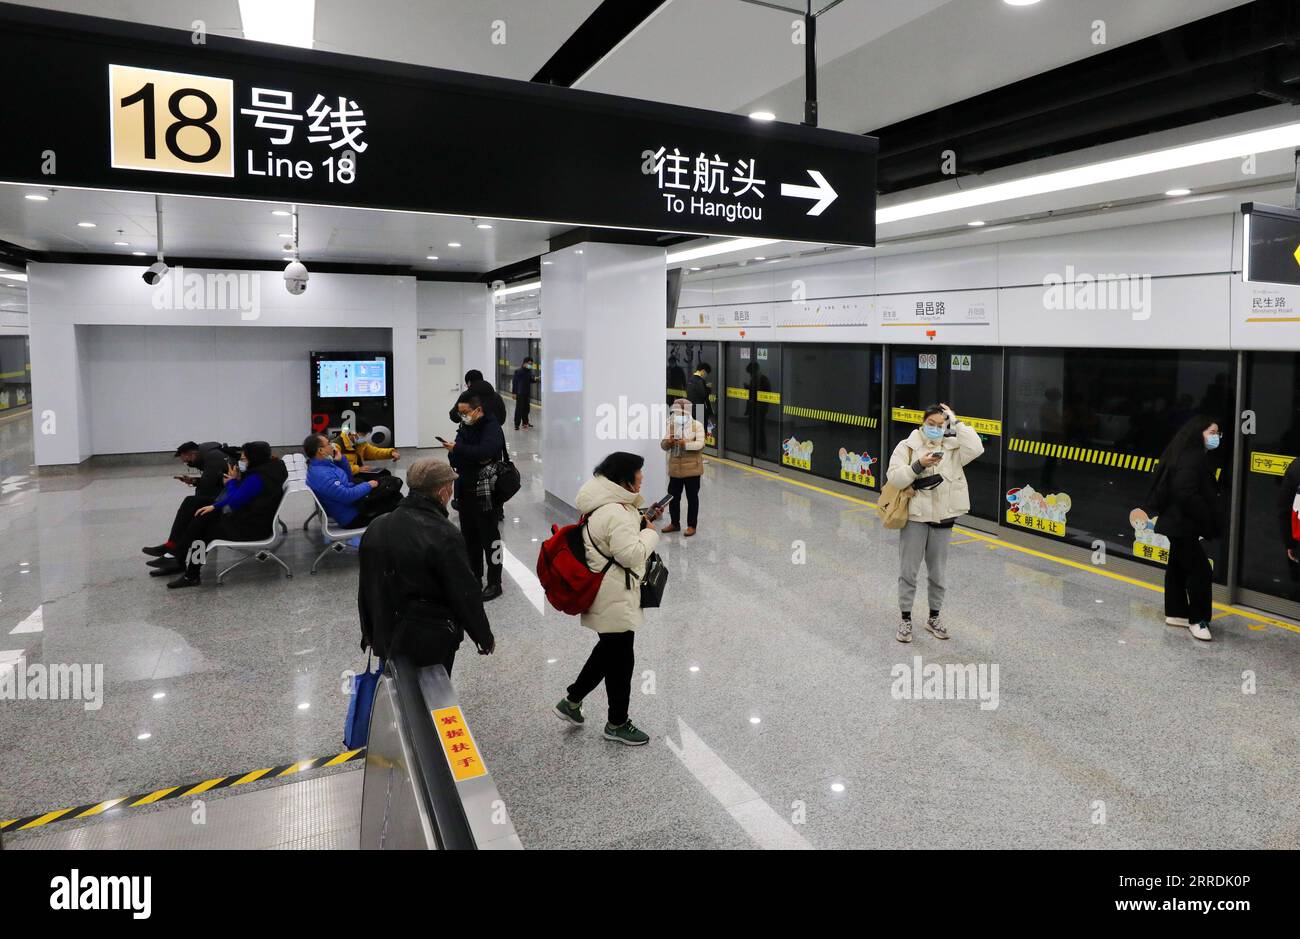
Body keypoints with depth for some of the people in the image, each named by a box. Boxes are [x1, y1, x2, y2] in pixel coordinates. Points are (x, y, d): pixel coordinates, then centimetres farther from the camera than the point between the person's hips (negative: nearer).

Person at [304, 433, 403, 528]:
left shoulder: (324, 464, 5)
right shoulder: (320, 475, -27)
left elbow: (349, 478, 16)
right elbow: (347, 496, -28)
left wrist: (340, 460, 0)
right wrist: (368, 485, -13)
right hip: (353, 518, -10)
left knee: (394, 481, 5)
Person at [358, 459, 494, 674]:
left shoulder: (376, 527, 0)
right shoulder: (445, 536, -21)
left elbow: (366, 588, 10)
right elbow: (465, 595, -16)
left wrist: (369, 632, 22)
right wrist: (485, 638, -3)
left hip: (386, 637, 6)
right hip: (433, 643, -5)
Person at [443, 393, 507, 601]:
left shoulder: (492, 428, -11)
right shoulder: (465, 428, 9)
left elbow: (485, 452, -31)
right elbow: (454, 459, 0)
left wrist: (458, 449, -23)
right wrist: (474, 459, -18)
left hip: (486, 493, -7)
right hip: (465, 491, 7)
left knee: (490, 537, 1)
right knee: (470, 537, 15)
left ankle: (494, 583, 10)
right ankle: (474, 577, 29)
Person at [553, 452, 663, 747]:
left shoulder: (604, 504, 5)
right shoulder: (615, 513, -27)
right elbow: (631, 554, -27)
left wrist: (643, 520, 7)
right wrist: (649, 533, -12)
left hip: (607, 596, 10)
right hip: (615, 600, -10)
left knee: (608, 651, 25)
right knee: (621, 660, 7)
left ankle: (571, 700, 34)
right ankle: (617, 723, 25)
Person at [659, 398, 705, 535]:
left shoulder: (697, 425, -7)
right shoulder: (671, 425, 5)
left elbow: (700, 444, -17)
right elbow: (663, 445, 3)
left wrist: (686, 444, -31)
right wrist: (668, 443, -20)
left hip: (692, 467, -4)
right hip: (675, 467, 4)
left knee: (692, 497, 6)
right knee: (673, 496, 11)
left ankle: (691, 525, 17)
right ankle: (675, 523, 28)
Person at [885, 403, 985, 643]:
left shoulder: (952, 447, 2)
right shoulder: (907, 446, -3)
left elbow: (976, 449, -18)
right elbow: (893, 477, -10)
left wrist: (956, 422, -13)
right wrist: (918, 465, -23)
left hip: (943, 518, 2)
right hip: (915, 517, -2)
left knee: (938, 572, 13)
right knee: (908, 571, 4)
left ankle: (933, 617, 29)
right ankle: (906, 619, 16)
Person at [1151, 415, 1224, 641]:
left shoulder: (1194, 456, 13)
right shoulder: (1191, 458, -19)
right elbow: (1187, 494, -25)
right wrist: (1207, 522, -16)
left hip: (1175, 524, 10)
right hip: (1182, 527, -10)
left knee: (1178, 569, 16)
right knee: (1200, 572, -5)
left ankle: (1175, 613, 26)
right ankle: (1197, 620, 4)